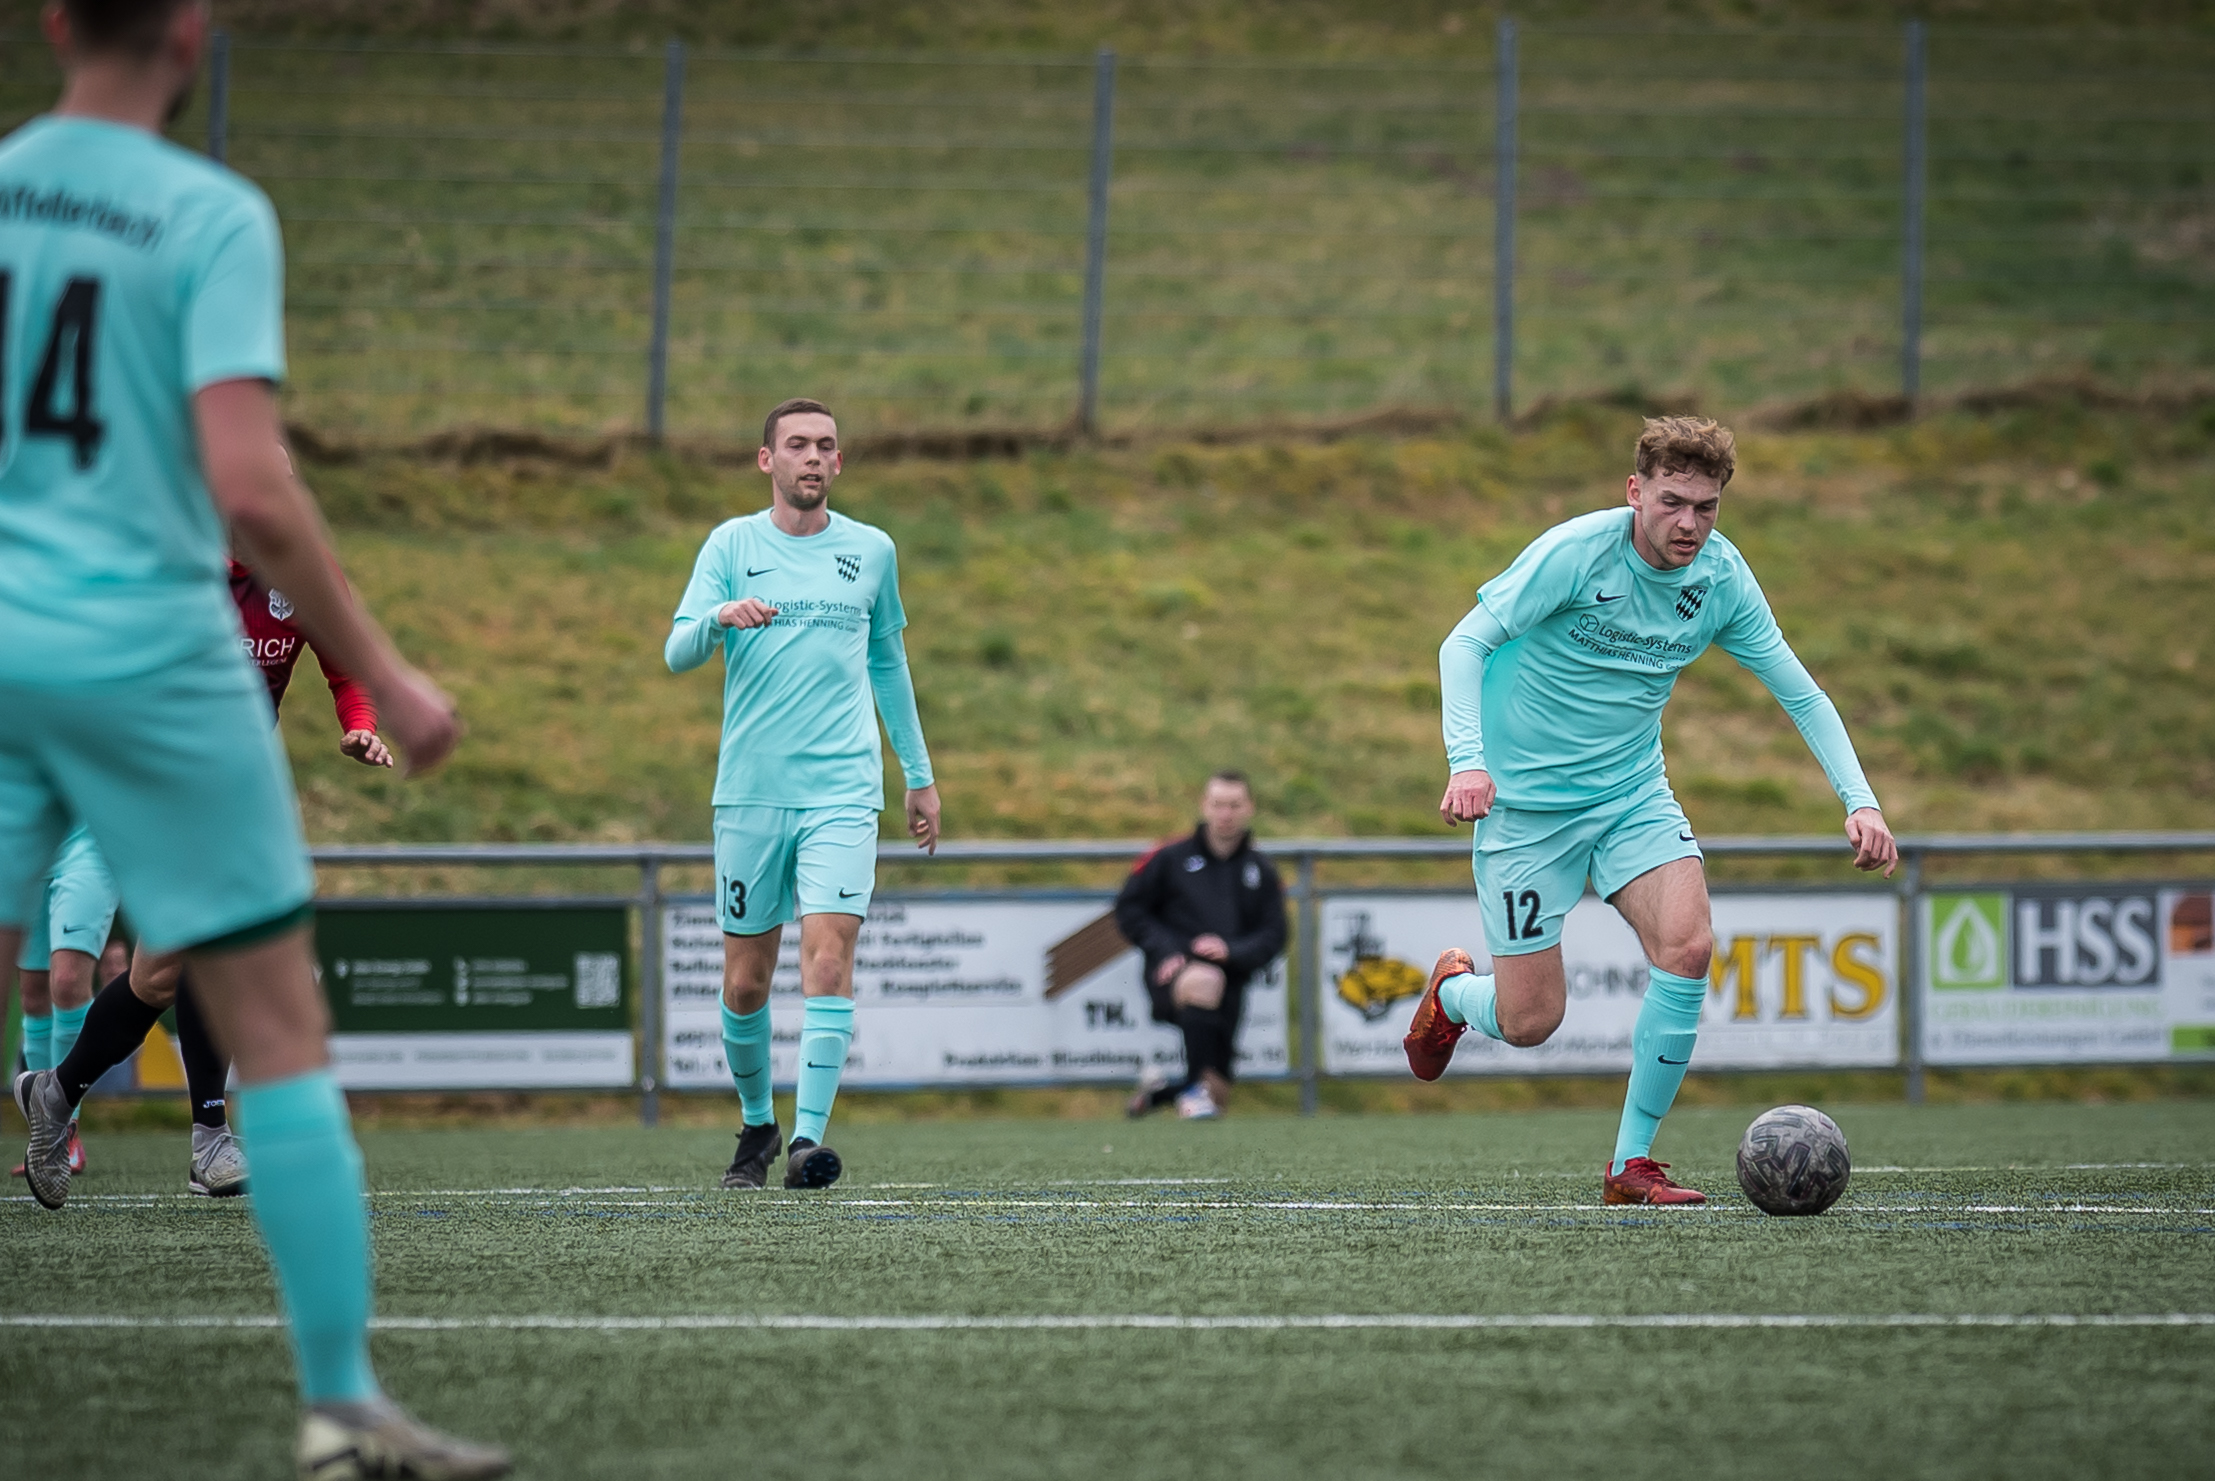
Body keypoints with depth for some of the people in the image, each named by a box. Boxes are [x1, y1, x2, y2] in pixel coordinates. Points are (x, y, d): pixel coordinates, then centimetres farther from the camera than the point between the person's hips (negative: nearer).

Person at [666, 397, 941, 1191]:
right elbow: (677, 652, -5)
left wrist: (919, 775, 23)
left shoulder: (872, 551, 9)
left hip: (843, 790, 0)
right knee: (745, 978, 4)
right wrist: (721, 617, -27)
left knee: (829, 952, -16)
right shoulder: (732, 544, 3)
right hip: (749, 791, 0)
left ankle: (807, 1137, -19)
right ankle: (756, 1124, 26)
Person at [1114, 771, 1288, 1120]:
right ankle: (1193, 1087, -29)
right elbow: (1129, 910, 6)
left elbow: (1273, 936, 8)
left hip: (1229, 979, 3)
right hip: (1173, 973, -3)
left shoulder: (1262, 871, 13)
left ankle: (1159, 1092, 37)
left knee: (1217, 1096, 2)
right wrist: (1164, 950, -9)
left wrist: (1230, 950, -12)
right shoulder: (1170, 859, 6)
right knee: (1204, 982, -42)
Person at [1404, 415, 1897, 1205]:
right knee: (1530, 1021, -6)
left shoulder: (1722, 577, -5)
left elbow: (1800, 694, 1)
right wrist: (1467, 760, -32)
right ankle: (1452, 989, 33)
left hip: (1632, 791, 4)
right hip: (1525, 797, -4)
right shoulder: (1576, 551, -20)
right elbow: (1464, 645, -17)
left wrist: (1859, 801, -11)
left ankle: (1631, 1163, -7)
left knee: (1686, 945, -21)